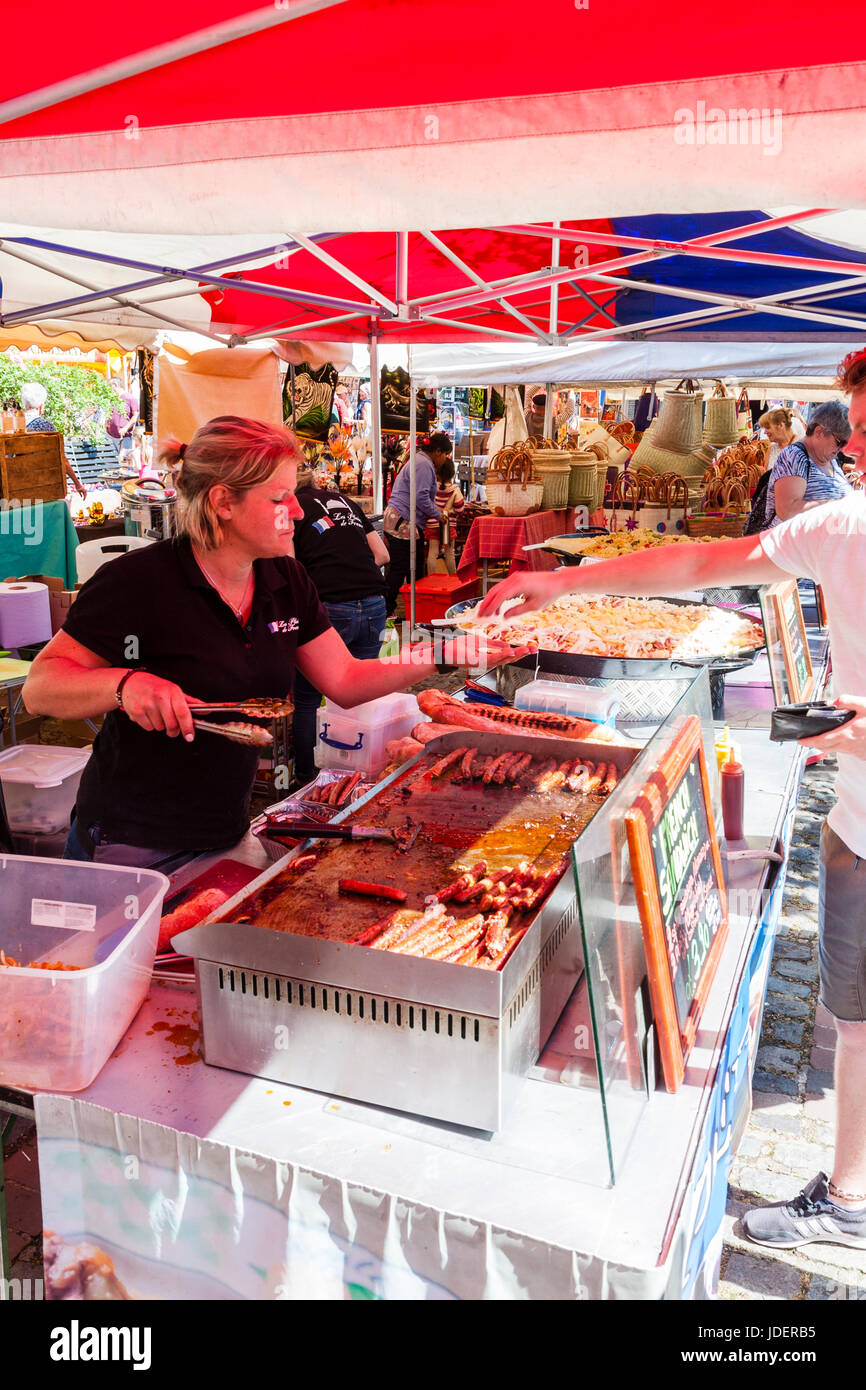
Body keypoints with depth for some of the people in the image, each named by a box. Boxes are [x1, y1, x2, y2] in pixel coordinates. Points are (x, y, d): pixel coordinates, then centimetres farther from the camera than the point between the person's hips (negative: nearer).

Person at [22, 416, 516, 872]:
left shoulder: (286, 582, 1)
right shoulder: (138, 582, -18)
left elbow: (345, 680, 3)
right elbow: (39, 688, -17)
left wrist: (441, 655, -9)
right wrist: (124, 684, -36)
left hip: (228, 831, 6)